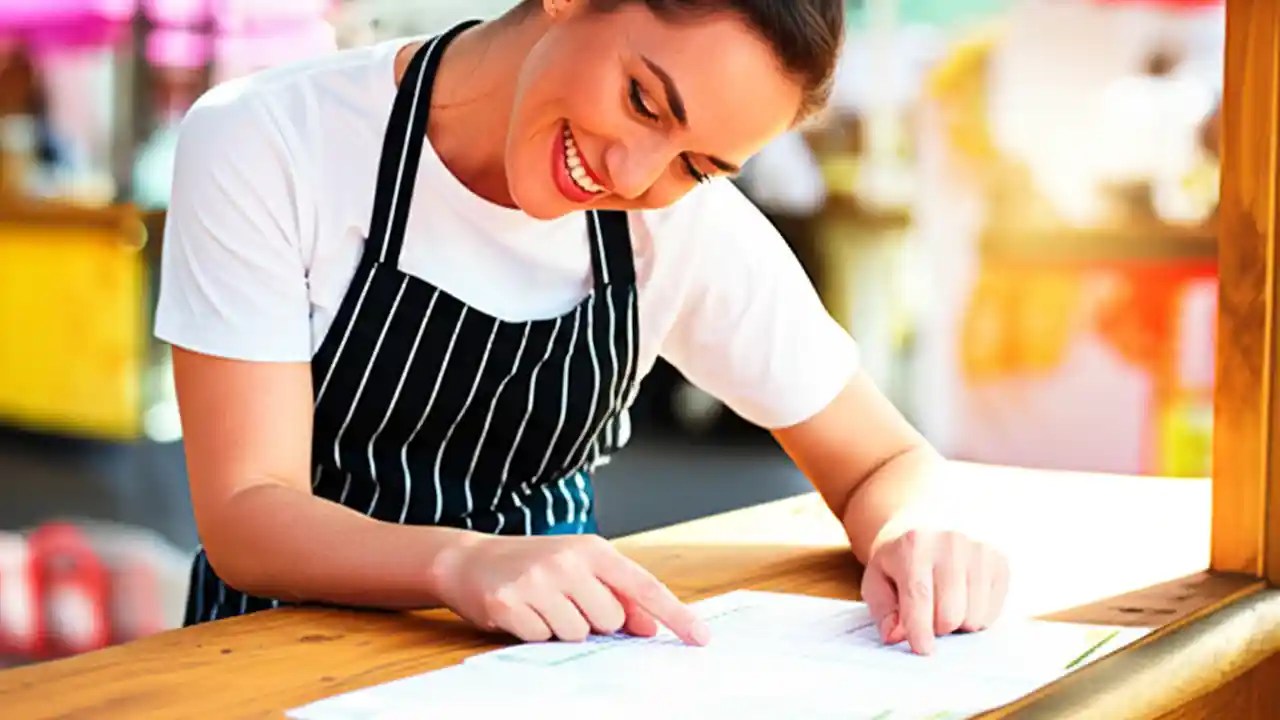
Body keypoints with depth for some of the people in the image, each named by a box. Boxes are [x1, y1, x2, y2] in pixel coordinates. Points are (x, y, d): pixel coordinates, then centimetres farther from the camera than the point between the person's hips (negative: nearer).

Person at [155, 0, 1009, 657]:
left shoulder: (692, 227, -10)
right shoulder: (268, 144, -16)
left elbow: (889, 464, -1)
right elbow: (245, 518, -18)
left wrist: (913, 542, -22)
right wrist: (462, 560, -35)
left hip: (542, 662, 2)